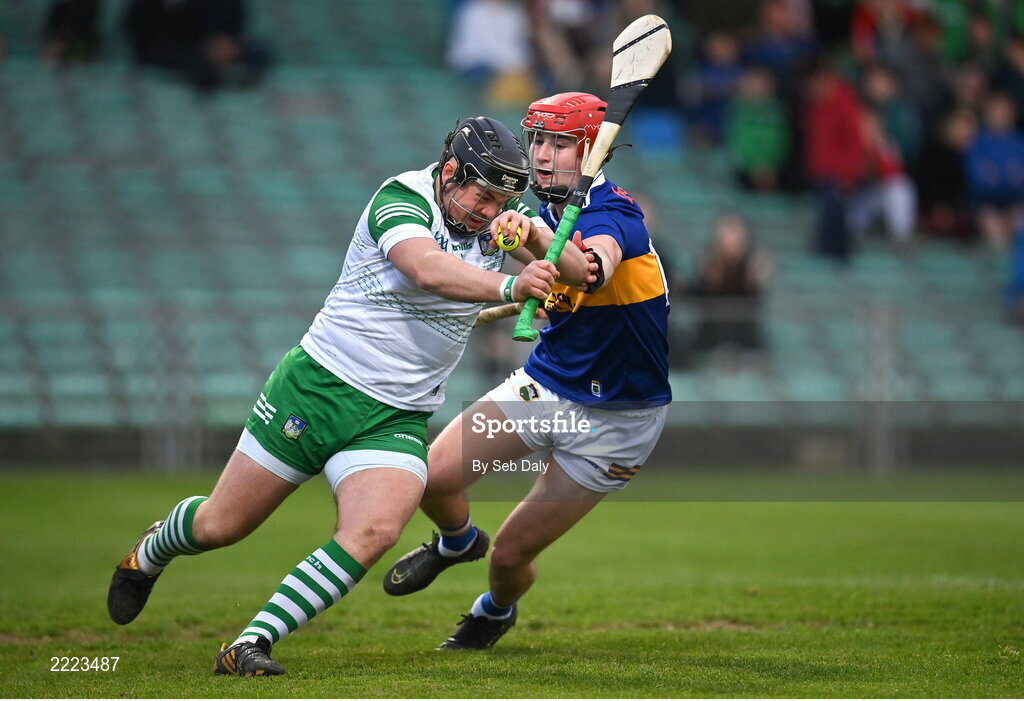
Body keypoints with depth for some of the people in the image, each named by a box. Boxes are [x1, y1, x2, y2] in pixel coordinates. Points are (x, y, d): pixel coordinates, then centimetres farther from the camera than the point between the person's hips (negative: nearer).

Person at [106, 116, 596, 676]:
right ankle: (149, 554, 42)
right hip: (318, 385, -4)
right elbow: (427, 269, -36)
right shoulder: (402, 197, -16)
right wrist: (509, 286, -51)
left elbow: (580, 272, -7)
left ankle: (249, 645, -16)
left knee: (372, 533, -24)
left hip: (397, 418, 4)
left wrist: (533, 236, -28)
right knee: (221, 525, 7)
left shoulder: (500, 213, 1)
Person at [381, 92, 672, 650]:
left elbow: (596, 266, -49)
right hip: (544, 384, 6)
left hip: (614, 415, -6)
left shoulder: (612, 213, -23)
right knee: (431, 478, -11)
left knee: (511, 553, -3)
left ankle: (496, 610, 34)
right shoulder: (549, 211, 3)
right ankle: (457, 542, 25)